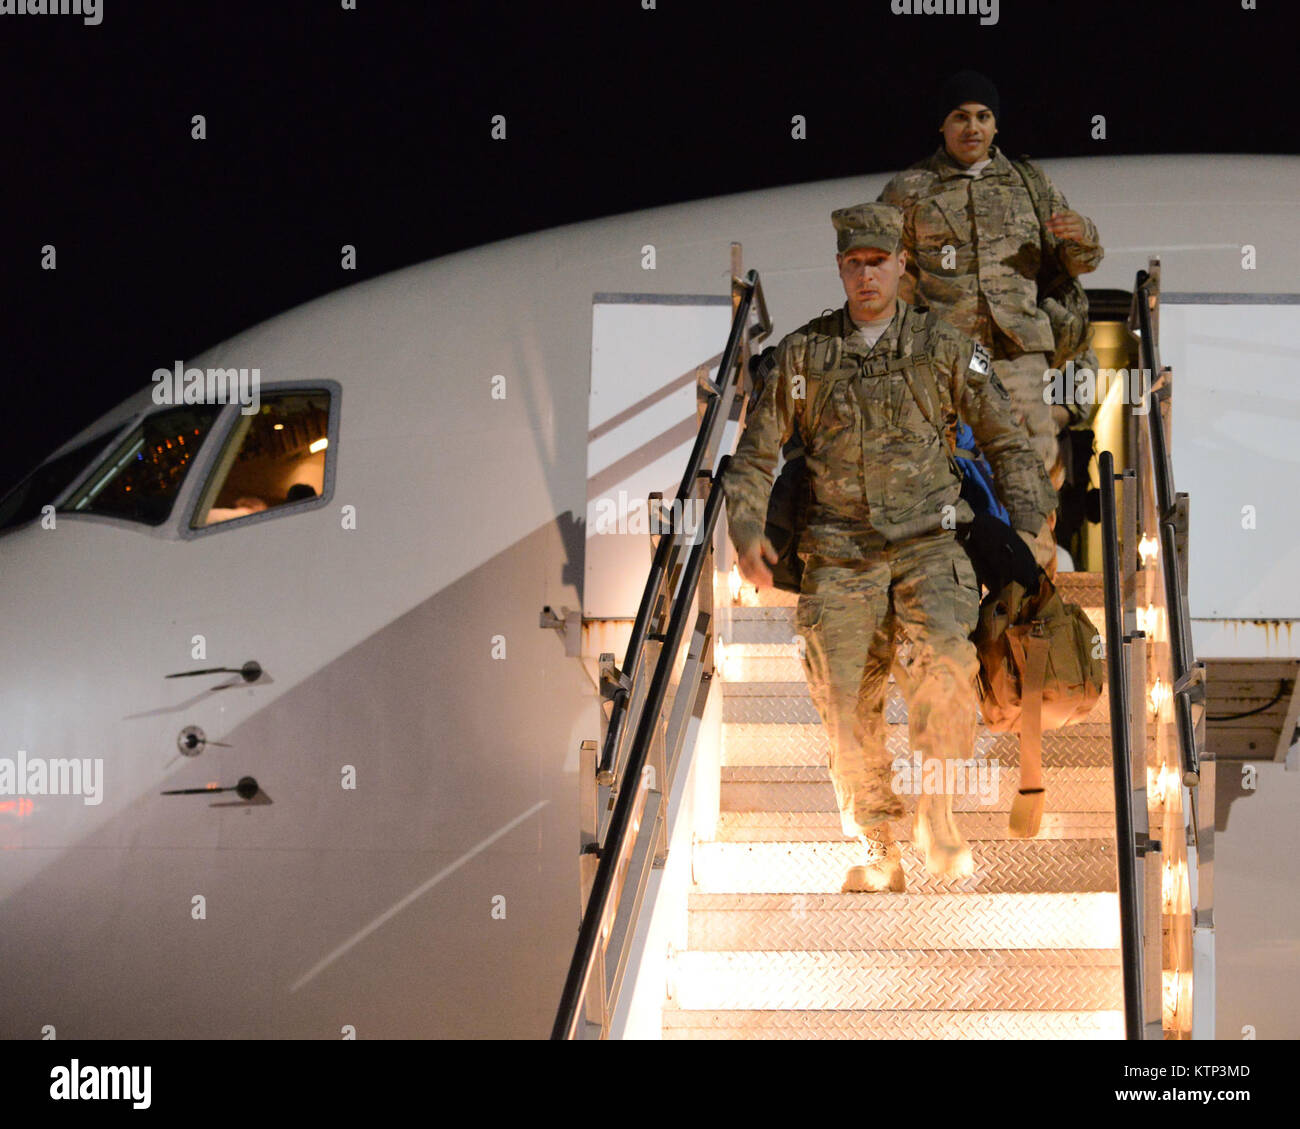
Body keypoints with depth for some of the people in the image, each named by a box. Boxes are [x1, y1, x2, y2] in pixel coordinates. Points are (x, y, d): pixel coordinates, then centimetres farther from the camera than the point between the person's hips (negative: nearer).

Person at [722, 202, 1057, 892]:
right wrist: (746, 528, -1)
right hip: (839, 555, 1)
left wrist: (1030, 521, 0)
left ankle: (937, 818, -12)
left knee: (949, 662, -26)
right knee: (846, 704, -7)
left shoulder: (943, 347, 8)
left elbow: (1006, 440, 12)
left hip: (928, 542, -1)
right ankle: (876, 854, 7)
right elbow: (756, 449, 13)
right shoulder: (802, 352, 9)